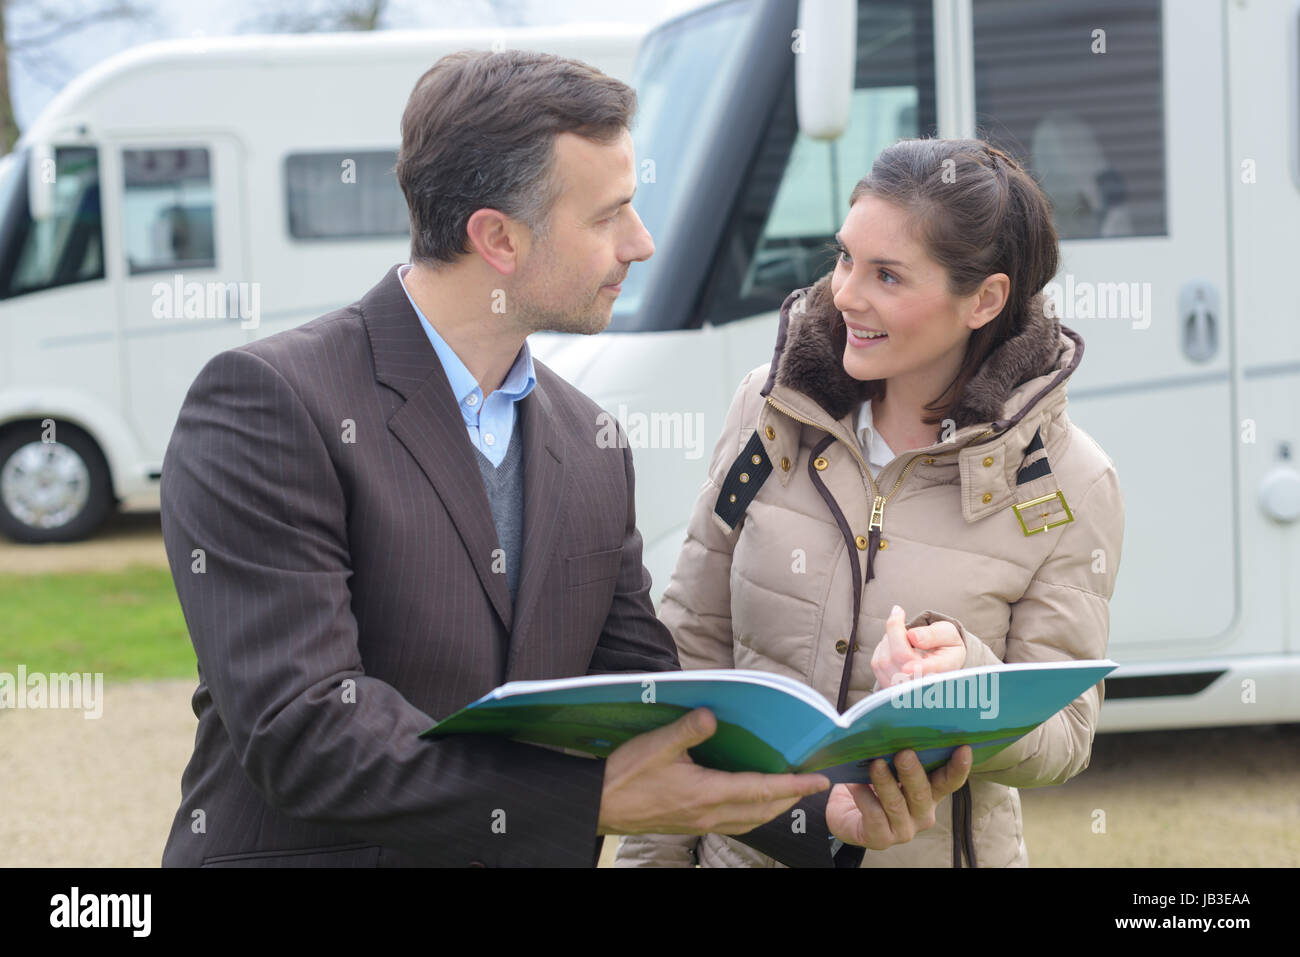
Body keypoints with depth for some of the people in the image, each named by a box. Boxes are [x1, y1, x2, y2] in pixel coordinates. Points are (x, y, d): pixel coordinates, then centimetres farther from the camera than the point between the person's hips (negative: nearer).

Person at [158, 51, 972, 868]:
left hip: (530, 852, 5)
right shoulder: (268, 406, -13)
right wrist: (592, 799, -26)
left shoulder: (592, 451, 9)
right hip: (313, 853, -5)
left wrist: (829, 806, -8)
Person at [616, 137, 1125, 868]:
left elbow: (1063, 743, -9)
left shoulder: (1069, 486, -11)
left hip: (934, 850, -2)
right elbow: (695, 641, 2)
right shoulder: (773, 407, -4)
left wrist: (964, 680, -29)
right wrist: (651, 854, 0)